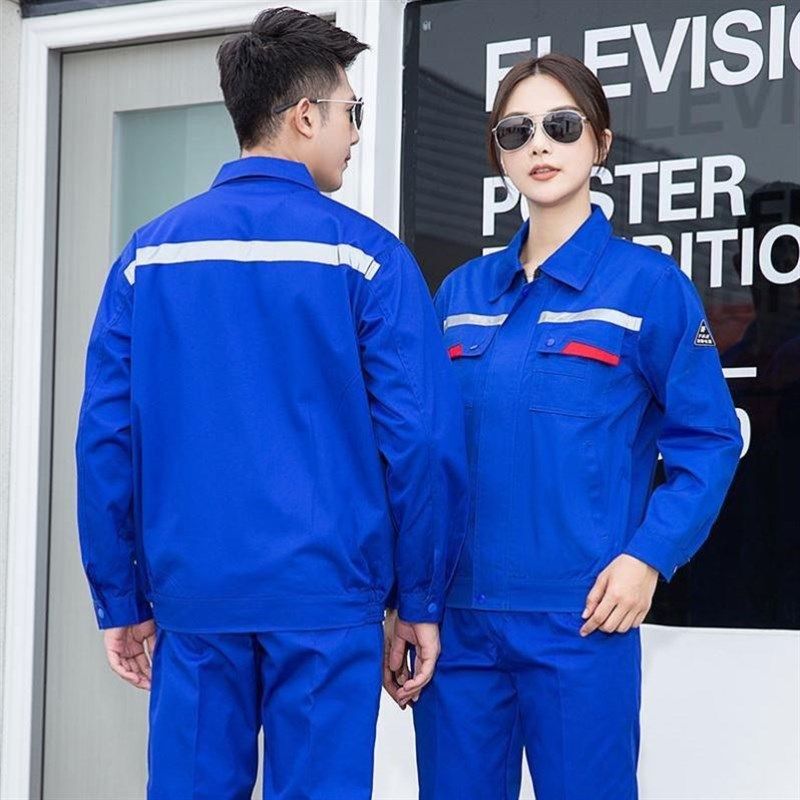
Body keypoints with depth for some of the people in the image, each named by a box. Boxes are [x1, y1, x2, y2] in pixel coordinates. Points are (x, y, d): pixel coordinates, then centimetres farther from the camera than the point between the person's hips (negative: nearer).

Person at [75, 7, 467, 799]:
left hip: (194, 597, 3)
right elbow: (422, 440, -7)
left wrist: (120, 600, 10)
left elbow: (106, 437, 3)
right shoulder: (363, 253, -4)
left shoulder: (149, 253, 5)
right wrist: (420, 599, 2)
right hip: (325, 598, -3)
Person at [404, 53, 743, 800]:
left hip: (580, 618, -4)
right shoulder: (460, 292, 11)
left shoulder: (648, 283, -2)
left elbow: (708, 441, -2)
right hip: (456, 612, 4)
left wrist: (649, 555, -13)